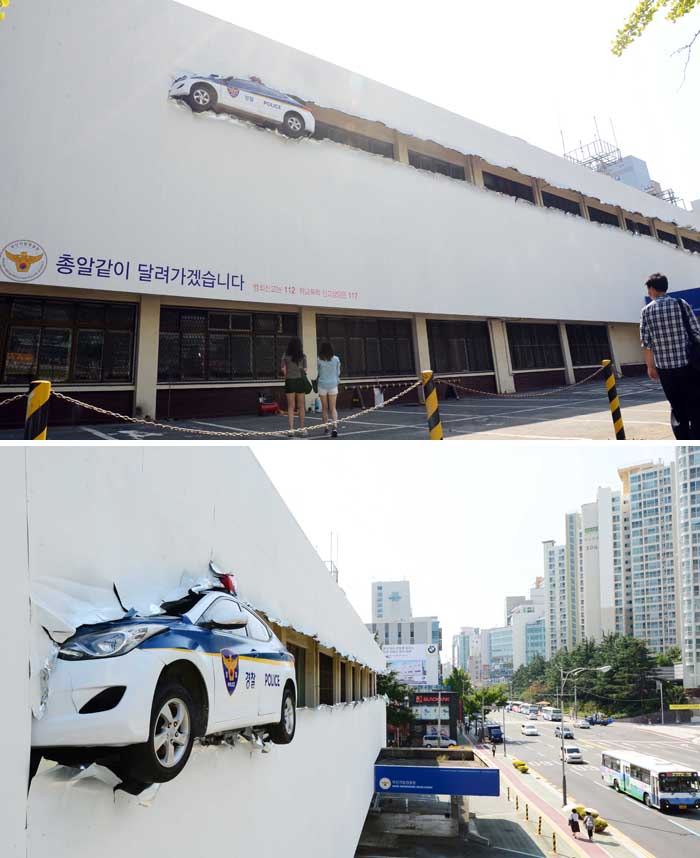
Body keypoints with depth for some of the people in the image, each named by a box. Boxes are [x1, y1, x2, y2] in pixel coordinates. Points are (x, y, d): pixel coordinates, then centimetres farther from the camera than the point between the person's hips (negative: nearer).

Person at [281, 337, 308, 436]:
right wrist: (303, 376, 9)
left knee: (290, 406, 4)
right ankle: (301, 428, 16)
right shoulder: (302, 356, -1)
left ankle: (291, 429, -2)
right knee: (301, 406, 10)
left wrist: (287, 377, 10)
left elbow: (283, 369, -4)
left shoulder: (286, 356, -2)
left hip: (289, 382, 0)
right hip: (300, 381, 0)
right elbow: (304, 369, -4)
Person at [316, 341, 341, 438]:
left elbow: (318, 373, 4)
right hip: (333, 385, 1)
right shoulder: (336, 359, -2)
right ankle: (335, 426, -18)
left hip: (322, 385, -1)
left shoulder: (319, 360, -6)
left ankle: (326, 428, 17)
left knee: (324, 408, 12)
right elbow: (338, 373, 8)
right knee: (333, 408, 0)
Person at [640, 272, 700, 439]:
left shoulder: (647, 311, 2)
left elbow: (646, 341, 2)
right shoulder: (681, 304, 0)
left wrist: (650, 366, 12)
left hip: (664, 368, 2)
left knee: (677, 409, 12)